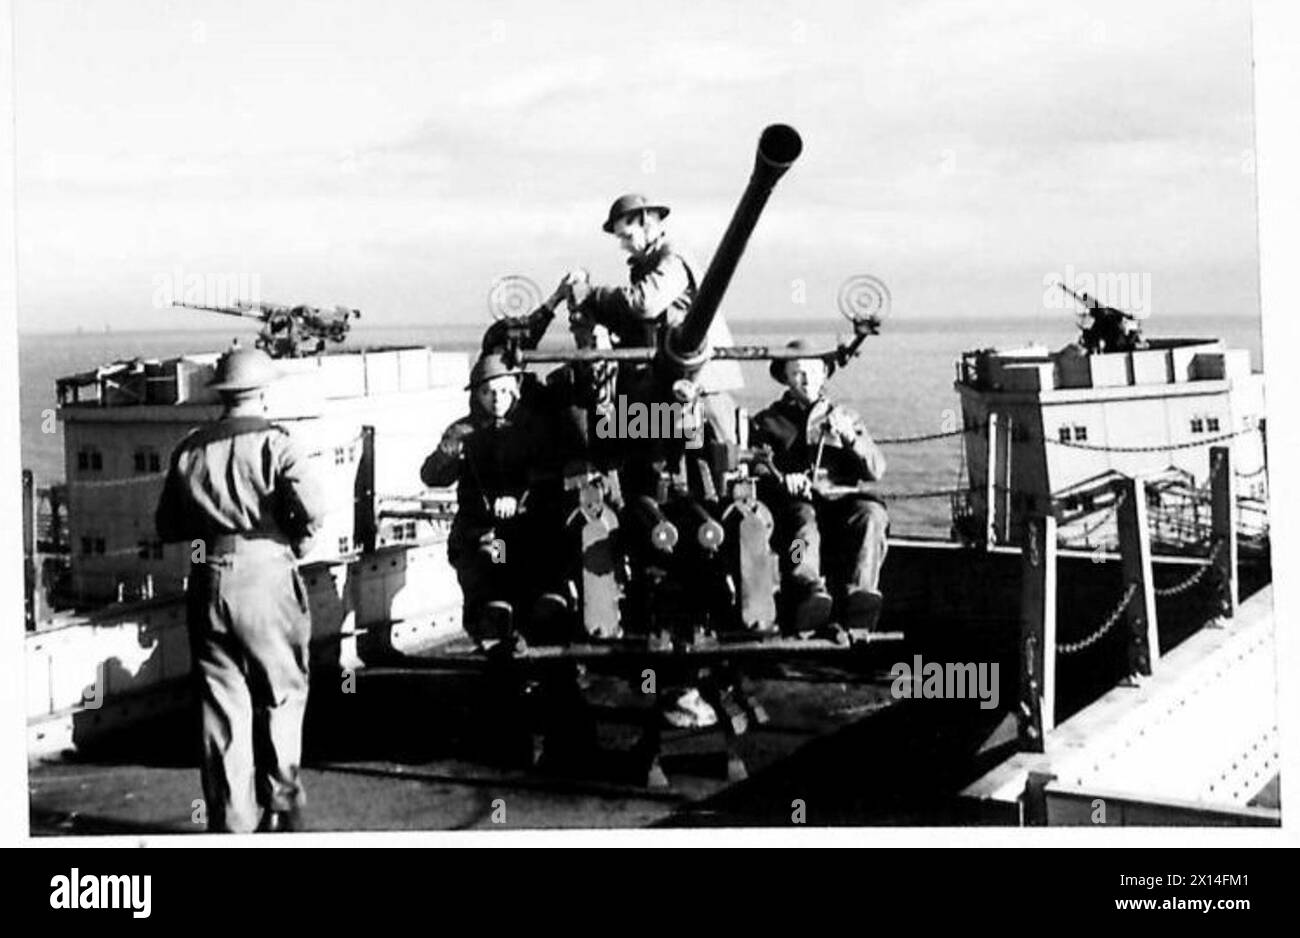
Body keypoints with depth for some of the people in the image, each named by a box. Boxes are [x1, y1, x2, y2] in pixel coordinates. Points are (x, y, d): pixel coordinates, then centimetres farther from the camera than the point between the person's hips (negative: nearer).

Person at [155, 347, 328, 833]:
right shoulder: (273, 443, -6)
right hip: (266, 577, -4)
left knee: (222, 702, 9)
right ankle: (280, 806, 12)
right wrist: (301, 537, -2)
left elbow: (166, 525, 11)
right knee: (281, 694, 11)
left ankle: (230, 819, 12)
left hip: (208, 581, 4)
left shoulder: (189, 450, 7)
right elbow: (312, 504, -20)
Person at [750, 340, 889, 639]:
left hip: (843, 498, 2)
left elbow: (876, 469, 17)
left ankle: (859, 595, -46)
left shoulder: (845, 417, 29)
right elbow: (755, 468, 7)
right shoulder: (766, 422, 25)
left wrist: (850, 436, -2)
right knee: (802, 520, -38)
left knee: (871, 513, -33)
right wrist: (780, 479, -15)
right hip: (793, 501, -2)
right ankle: (811, 593, -59)